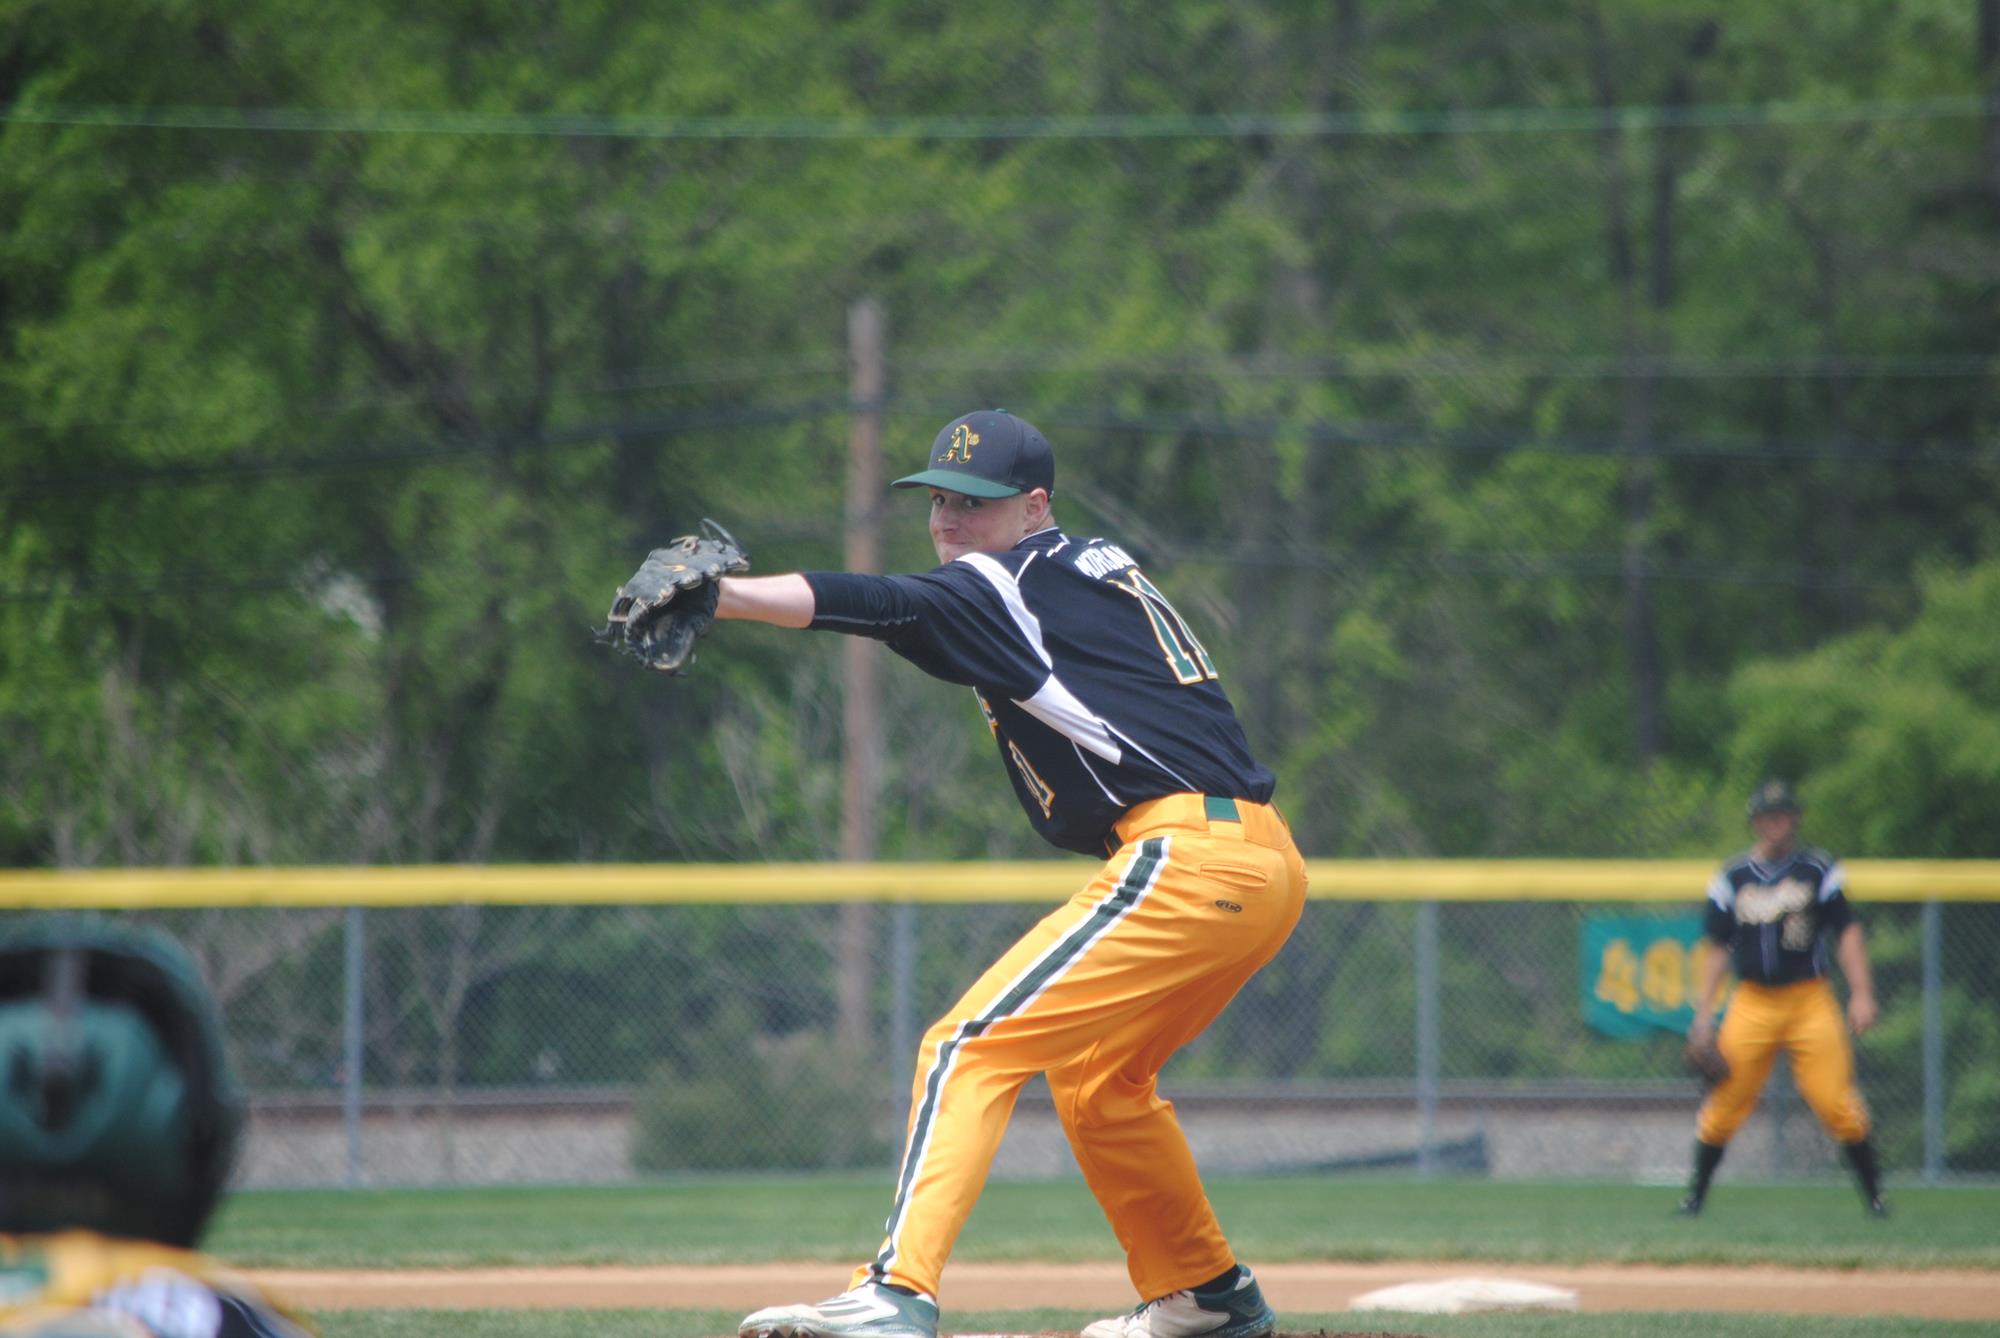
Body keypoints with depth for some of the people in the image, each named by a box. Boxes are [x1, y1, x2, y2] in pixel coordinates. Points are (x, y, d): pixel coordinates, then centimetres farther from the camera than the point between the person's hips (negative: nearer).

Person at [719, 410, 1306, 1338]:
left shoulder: (1009, 586, -4)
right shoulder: (1103, 569, 23)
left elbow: (876, 605, -20)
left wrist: (723, 594, -31)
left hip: (1188, 856, -10)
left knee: (971, 1046, -15)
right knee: (1092, 1074, 28)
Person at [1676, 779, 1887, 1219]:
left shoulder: (1819, 870, 3)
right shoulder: (1731, 878, 9)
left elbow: (1847, 933, 2)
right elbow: (1718, 950, 12)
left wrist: (1861, 994, -9)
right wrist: (1703, 1013, 5)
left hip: (1810, 1001, -2)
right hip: (1752, 1004, 2)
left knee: (1837, 1101, -9)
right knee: (1724, 1103, -5)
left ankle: (1873, 1195, 1)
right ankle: (1695, 1195, 8)